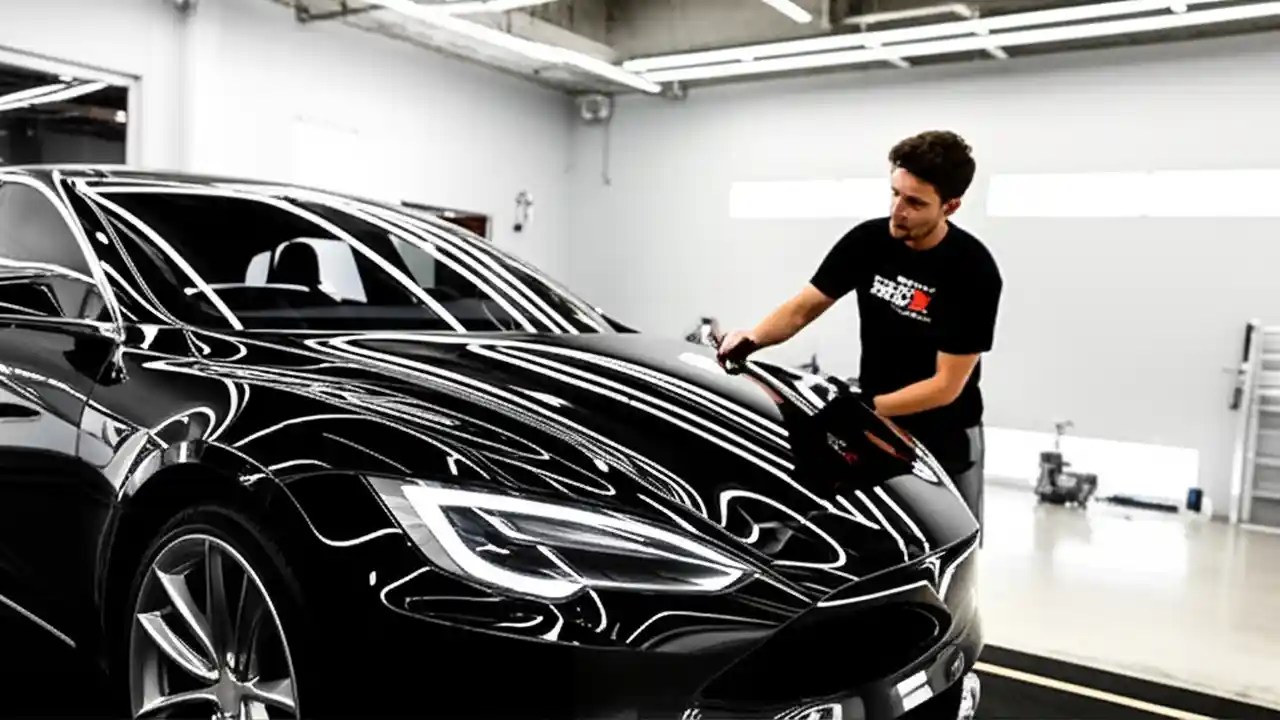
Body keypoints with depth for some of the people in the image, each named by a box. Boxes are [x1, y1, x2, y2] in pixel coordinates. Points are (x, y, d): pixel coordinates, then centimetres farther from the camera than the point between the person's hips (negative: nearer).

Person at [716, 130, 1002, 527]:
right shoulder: (867, 240, -8)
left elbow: (947, 385, -20)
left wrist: (865, 406, -29)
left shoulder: (973, 271, -21)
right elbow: (804, 307, -3)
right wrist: (752, 339, -22)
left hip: (944, 441, -3)